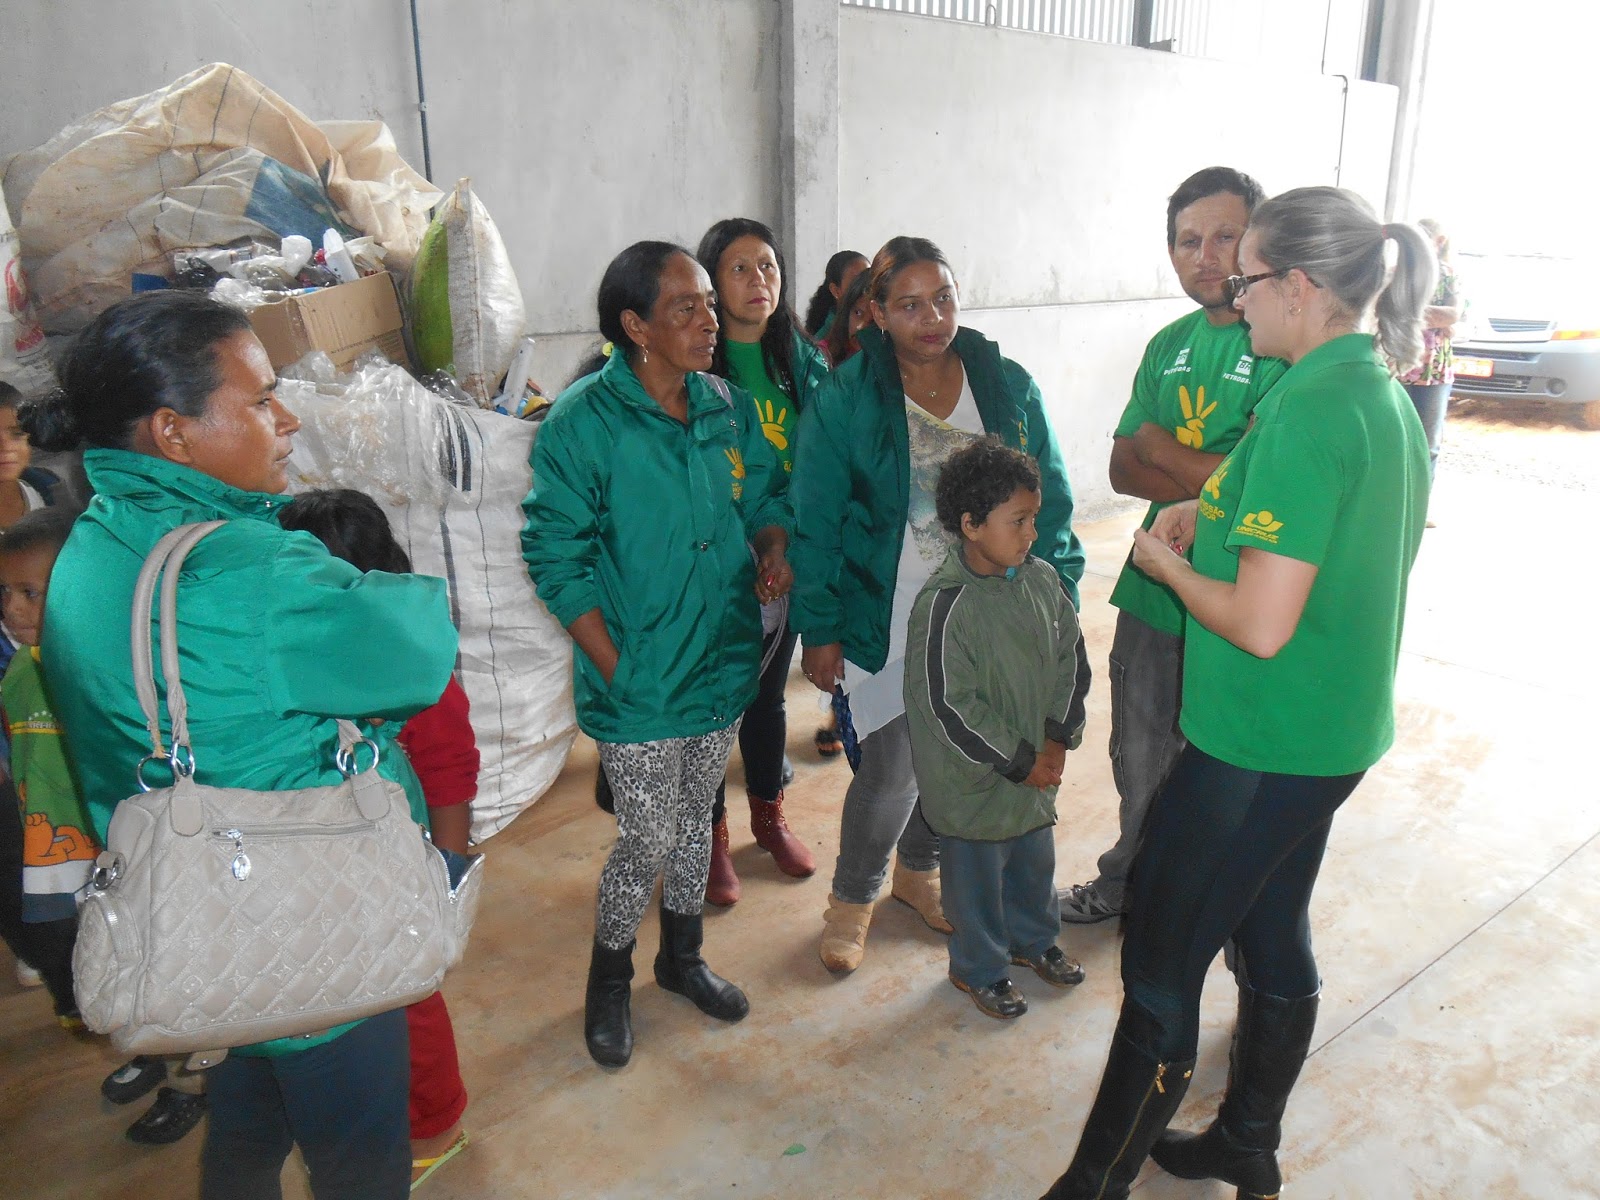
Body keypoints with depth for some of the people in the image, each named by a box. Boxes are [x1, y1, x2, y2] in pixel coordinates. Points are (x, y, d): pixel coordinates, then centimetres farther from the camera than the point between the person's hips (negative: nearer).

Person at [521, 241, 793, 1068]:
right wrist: (616, 666, -16)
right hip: (639, 685, -5)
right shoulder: (583, 420, -14)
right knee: (648, 841, 4)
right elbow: (556, 556, -14)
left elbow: (767, 490, 17)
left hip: (722, 662, 5)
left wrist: (774, 547, -5)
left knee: (695, 820, 20)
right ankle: (608, 982, 33)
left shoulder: (726, 406, 3)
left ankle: (682, 957, 44)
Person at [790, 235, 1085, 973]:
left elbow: (1049, 498, 6)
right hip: (890, 626, -4)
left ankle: (918, 869, 44)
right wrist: (820, 629, -8)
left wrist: (1056, 593, 0)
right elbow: (815, 523, -6)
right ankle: (852, 897, 27)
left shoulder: (1008, 387, 2)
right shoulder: (844, 400, -7)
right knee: (893, 769, -1)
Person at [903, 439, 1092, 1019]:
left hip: (1038, 766, 7)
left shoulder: (1042, 579, -4)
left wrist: (1058, 739, -4)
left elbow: (1071, 659, 5)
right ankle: (978, 967, 37)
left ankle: (1033, 938, 51)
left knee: (1035, 860, 26)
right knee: (977, 877, 13)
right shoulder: (943, 605, -26)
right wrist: (1020, 762, -17)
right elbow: (948, 707, -24)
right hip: (973, 781, -6)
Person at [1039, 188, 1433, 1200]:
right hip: (1336, 731, 10)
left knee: (1162, 964, 3)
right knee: (1273, 934, 22)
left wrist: (1169, 564, -9)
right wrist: (1215, 515, 7)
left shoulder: (1308, 411, -22)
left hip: (1261, 742, -10)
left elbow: (1261, 625, -26)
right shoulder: (1389, 397, 7)